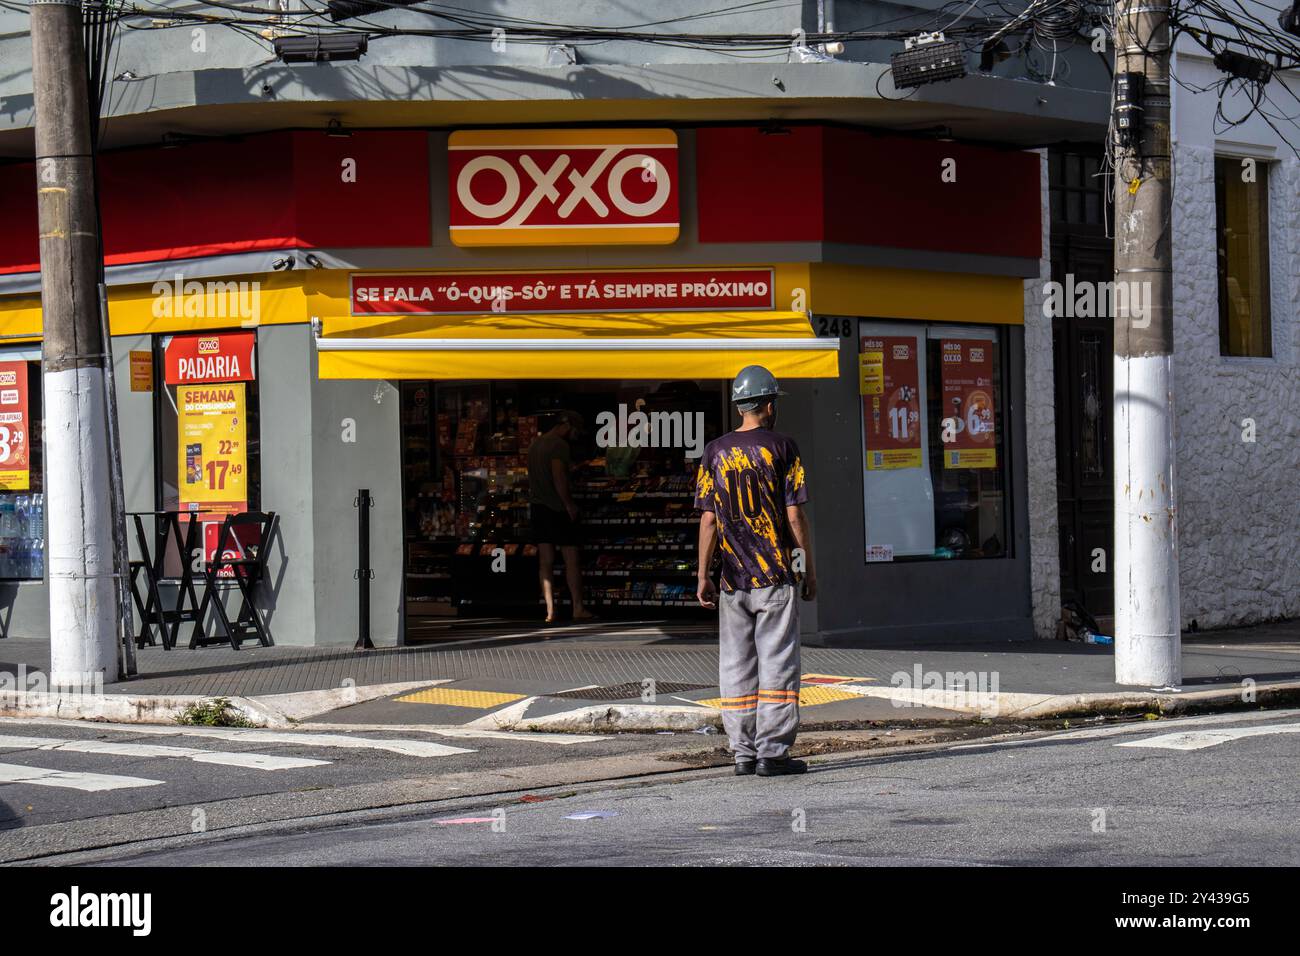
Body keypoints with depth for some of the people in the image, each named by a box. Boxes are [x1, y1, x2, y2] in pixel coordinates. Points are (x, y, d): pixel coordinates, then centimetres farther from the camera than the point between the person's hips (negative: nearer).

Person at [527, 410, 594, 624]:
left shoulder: (536, 443, 14)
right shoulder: (559, 445, -13)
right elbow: (558, 477, -21)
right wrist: (569, 504, -15)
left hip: (537, 507, 7)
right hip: (557, 509, -7)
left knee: (545, 561, 5)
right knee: (571, 559, 1)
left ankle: (550, 611, 2)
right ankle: (578, 609, 3)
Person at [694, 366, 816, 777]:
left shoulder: (715, 452, 5)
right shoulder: (781, 448, -4)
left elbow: (708, 519, 2)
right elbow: (795, 516, -6)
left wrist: (703, 576, 6)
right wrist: (809, 569, 2)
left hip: (733, 577, 3)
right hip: (776, 574, -3)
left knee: (736, 666, 8)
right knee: (777, 663, -1)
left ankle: (744, 752, 8)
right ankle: (773, 751, -4)